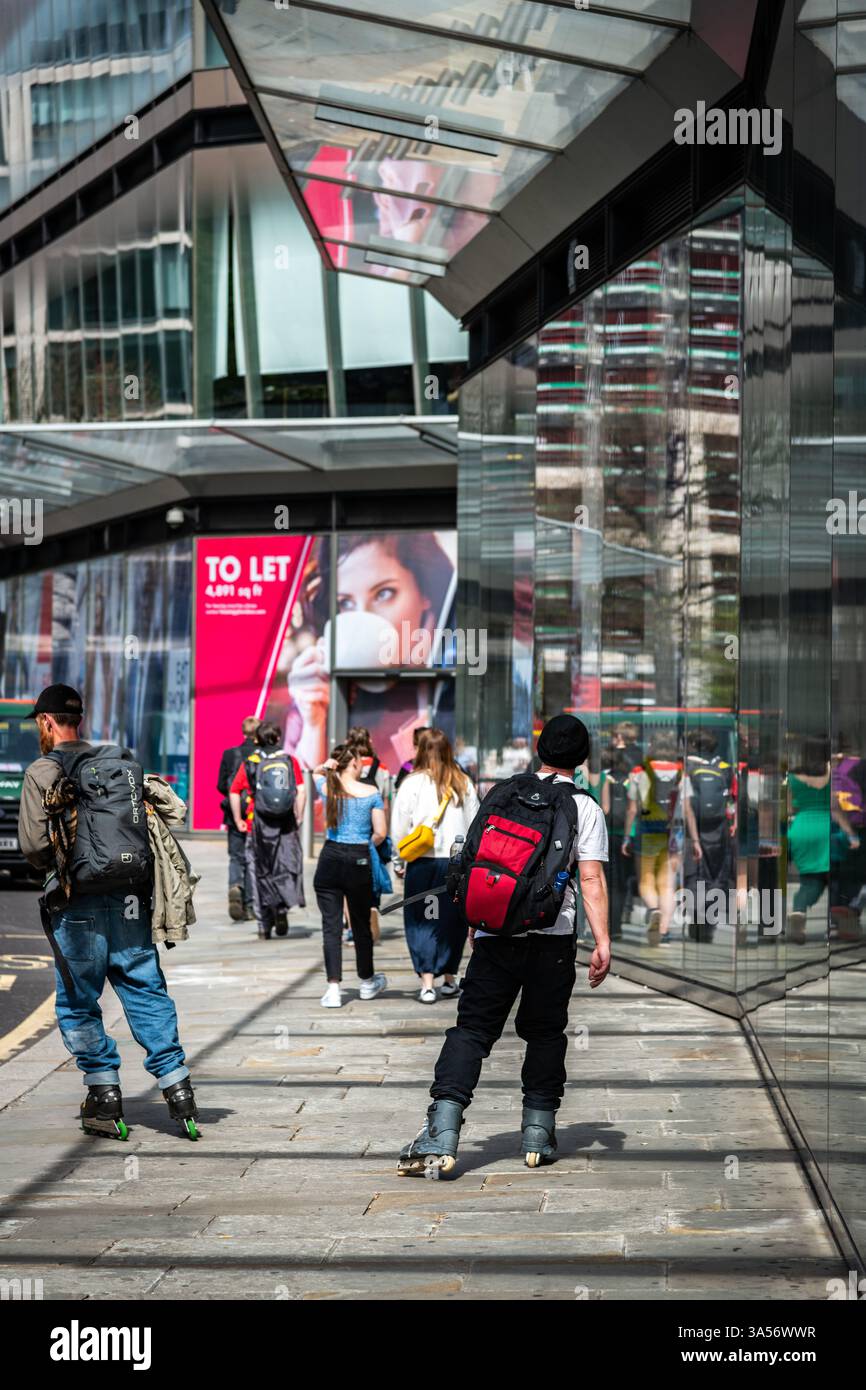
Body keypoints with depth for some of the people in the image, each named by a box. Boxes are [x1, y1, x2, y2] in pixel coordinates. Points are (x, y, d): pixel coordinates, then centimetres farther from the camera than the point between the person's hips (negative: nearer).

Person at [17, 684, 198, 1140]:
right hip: (131, 897, 4)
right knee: (146, 992, 8)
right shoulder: (123, 763, 10)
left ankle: (105, 1097, 9)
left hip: (77, 902, -4)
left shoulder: (42, 772, -4)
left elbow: (33, 845, -7)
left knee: (78, 1003, 8)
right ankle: (177, 1088, 3)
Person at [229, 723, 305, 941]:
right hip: (285, 825, 0)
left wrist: (238, 820, 6)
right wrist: (298, 817, 2)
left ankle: (264, 927, 6)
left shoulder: (249, 764, 4)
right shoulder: (290, 761, 4)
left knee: (260, 873, 6)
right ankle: (282, 906, -19)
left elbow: (234, 793, -2)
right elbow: (301, 791, -4)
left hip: (257, 825, 0)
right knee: (287, 865, 7)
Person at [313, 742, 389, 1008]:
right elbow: (381, 833, -6)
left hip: (330, 859, 1)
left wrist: (325, 767, 3)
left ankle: (334, 988, -6)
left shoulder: (327, 788, 1)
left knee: (331, 926, 1)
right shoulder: (371, 794, -6)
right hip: (359, 861, -1)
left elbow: (316, 772, 26)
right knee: (361, 924, 14)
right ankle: (367, 982, 31)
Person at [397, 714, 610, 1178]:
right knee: (545, 1033, 14)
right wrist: (602, 944, -6)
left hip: (493, 934, 2)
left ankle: (441, 1135, -11)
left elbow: (476, 862, 16)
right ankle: (537, 1134, 16)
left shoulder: (502, 793, 11)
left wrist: (475, 926, 26)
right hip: (552, 938, -2)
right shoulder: (584, 809, 1)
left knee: (471, 1029, 1)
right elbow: (591, 880, -6)